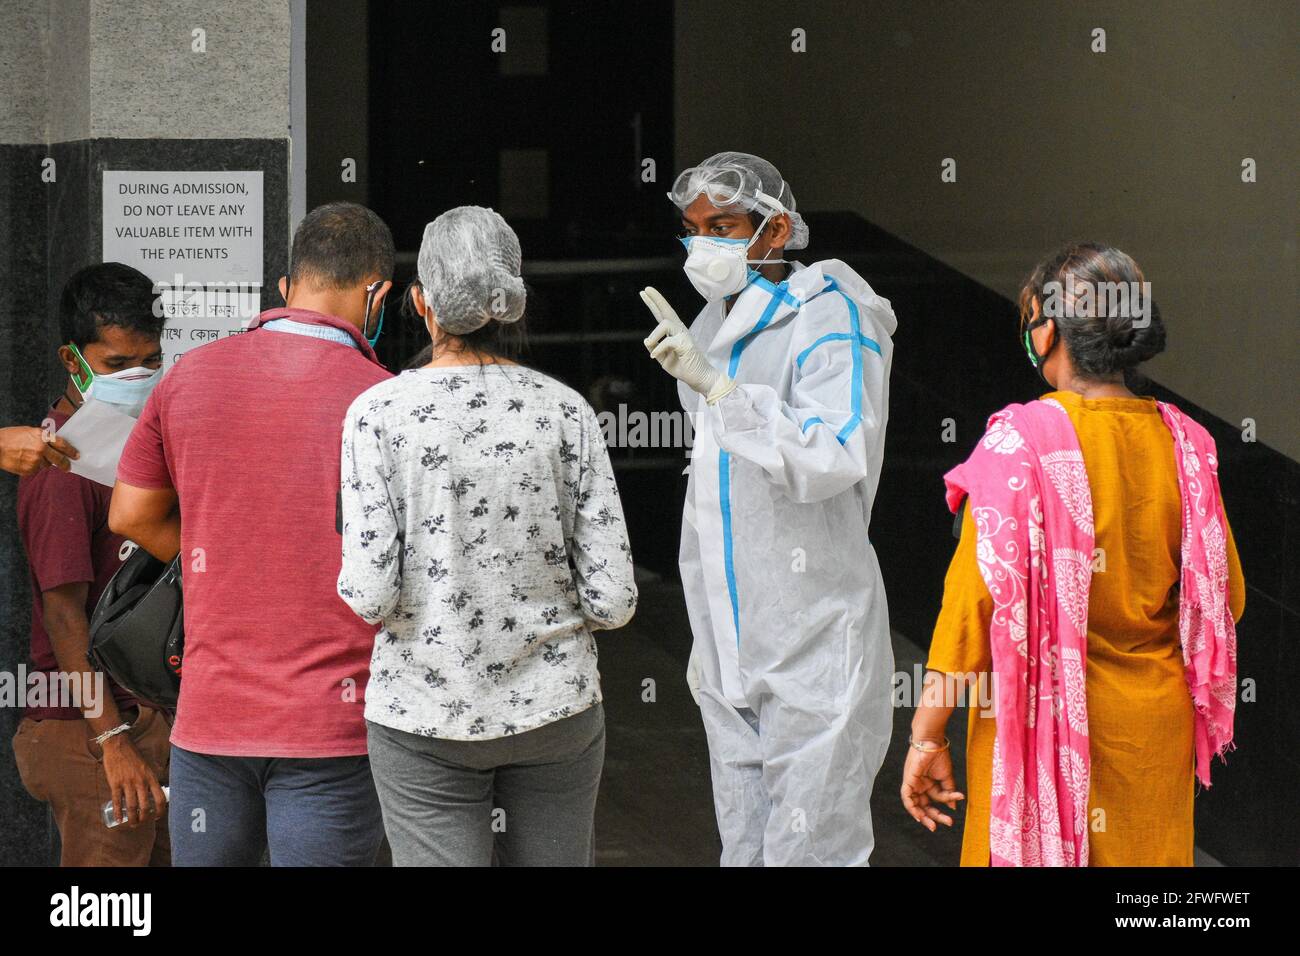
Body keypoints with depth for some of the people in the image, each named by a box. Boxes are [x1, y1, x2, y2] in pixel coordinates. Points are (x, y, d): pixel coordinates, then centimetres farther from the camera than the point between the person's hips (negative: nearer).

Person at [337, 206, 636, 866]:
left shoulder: (379, 414, -9)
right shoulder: (566, 413, -3)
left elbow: (372, 597, -14)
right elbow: (613, 600, -5)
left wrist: (354, 584, 8)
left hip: (426, 717, -2)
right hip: (554, 705, 2)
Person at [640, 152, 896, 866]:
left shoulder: (826, 318, -10)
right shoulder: (714, 327, 16)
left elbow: (835, 459, -25)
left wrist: (714, 385, -29)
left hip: (811, 640, -8)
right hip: (730, 640, 8)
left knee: (810, 849, -9)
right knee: (743, 850, 10)